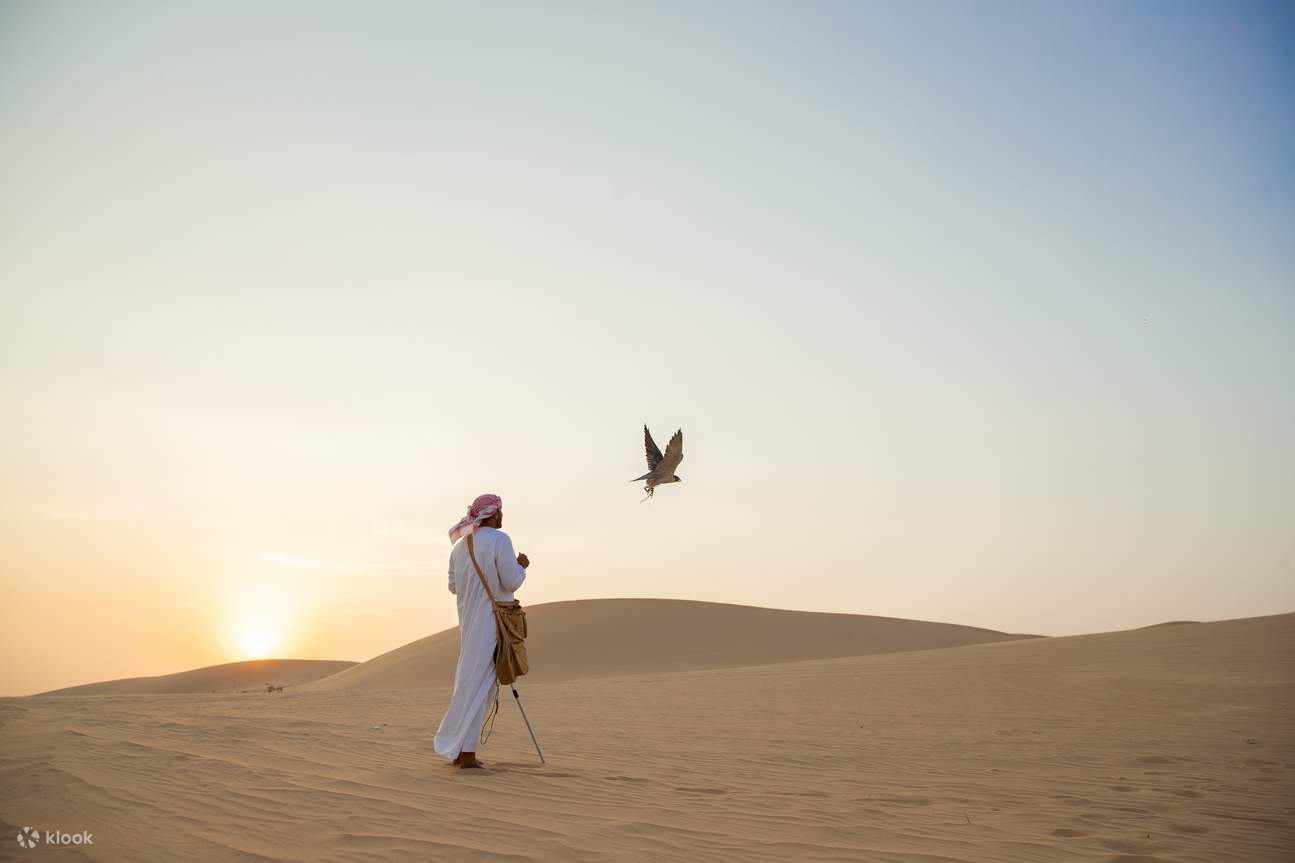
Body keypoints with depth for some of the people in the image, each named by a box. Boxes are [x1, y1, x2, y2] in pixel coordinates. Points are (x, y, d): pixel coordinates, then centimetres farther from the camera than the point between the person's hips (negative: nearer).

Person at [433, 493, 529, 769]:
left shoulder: (460, 545, 10)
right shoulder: (499, 539, -12)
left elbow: (454, 586, 15)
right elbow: (511, 582, -16)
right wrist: (521, 566, 4)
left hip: (469, 621, 7)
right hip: (493, 621, -7)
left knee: (471, 679, 15)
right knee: (479, 683, -6)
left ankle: (461, 749, 17)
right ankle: (465, 752, -6)